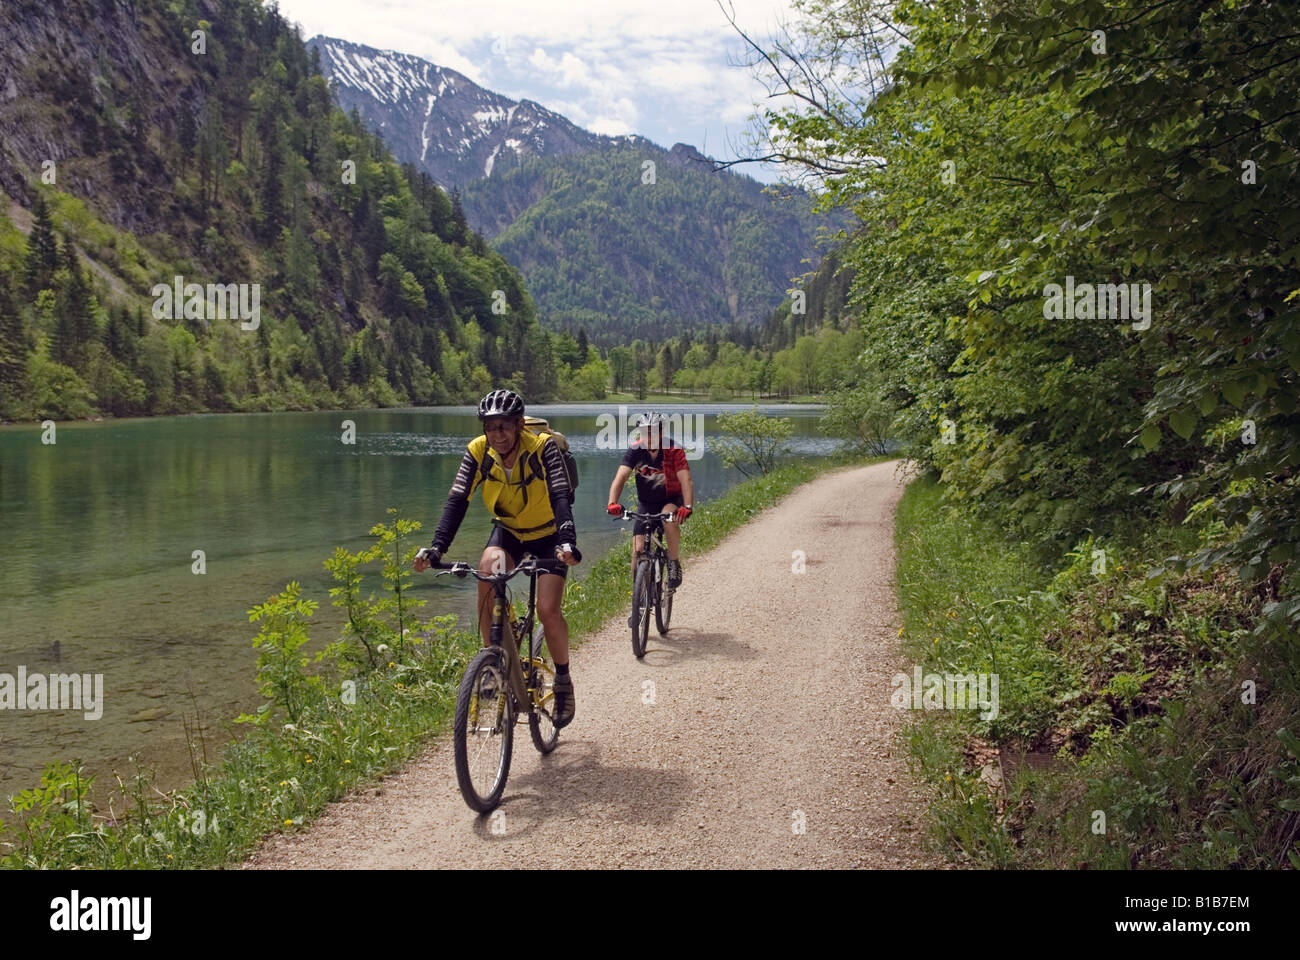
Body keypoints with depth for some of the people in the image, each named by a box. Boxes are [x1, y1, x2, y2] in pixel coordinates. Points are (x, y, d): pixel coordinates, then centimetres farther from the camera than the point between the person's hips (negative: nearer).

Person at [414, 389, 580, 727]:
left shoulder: (542, 447, -27)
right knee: (487, 574, -27)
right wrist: (437, 547, -37)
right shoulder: (478, 451, -18)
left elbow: (561, 497, -36)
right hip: (508, 530, 3)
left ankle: (563, 679, 10)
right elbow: (457, 500, -23)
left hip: (547, 534, -3)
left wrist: (567, 542, -53)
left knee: (547, 611, -17)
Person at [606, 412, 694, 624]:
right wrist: (613, 503, -44)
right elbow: (620, 477, -27)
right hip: (645, 504, 2)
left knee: (669, 519, -38)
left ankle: (674, 563, -14)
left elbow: (686, 481, -31)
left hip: (671, 500, -2)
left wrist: (687, 506, -49)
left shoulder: (674, 451, -21)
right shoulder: (635, 451, -16)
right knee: (638, 550, -10)